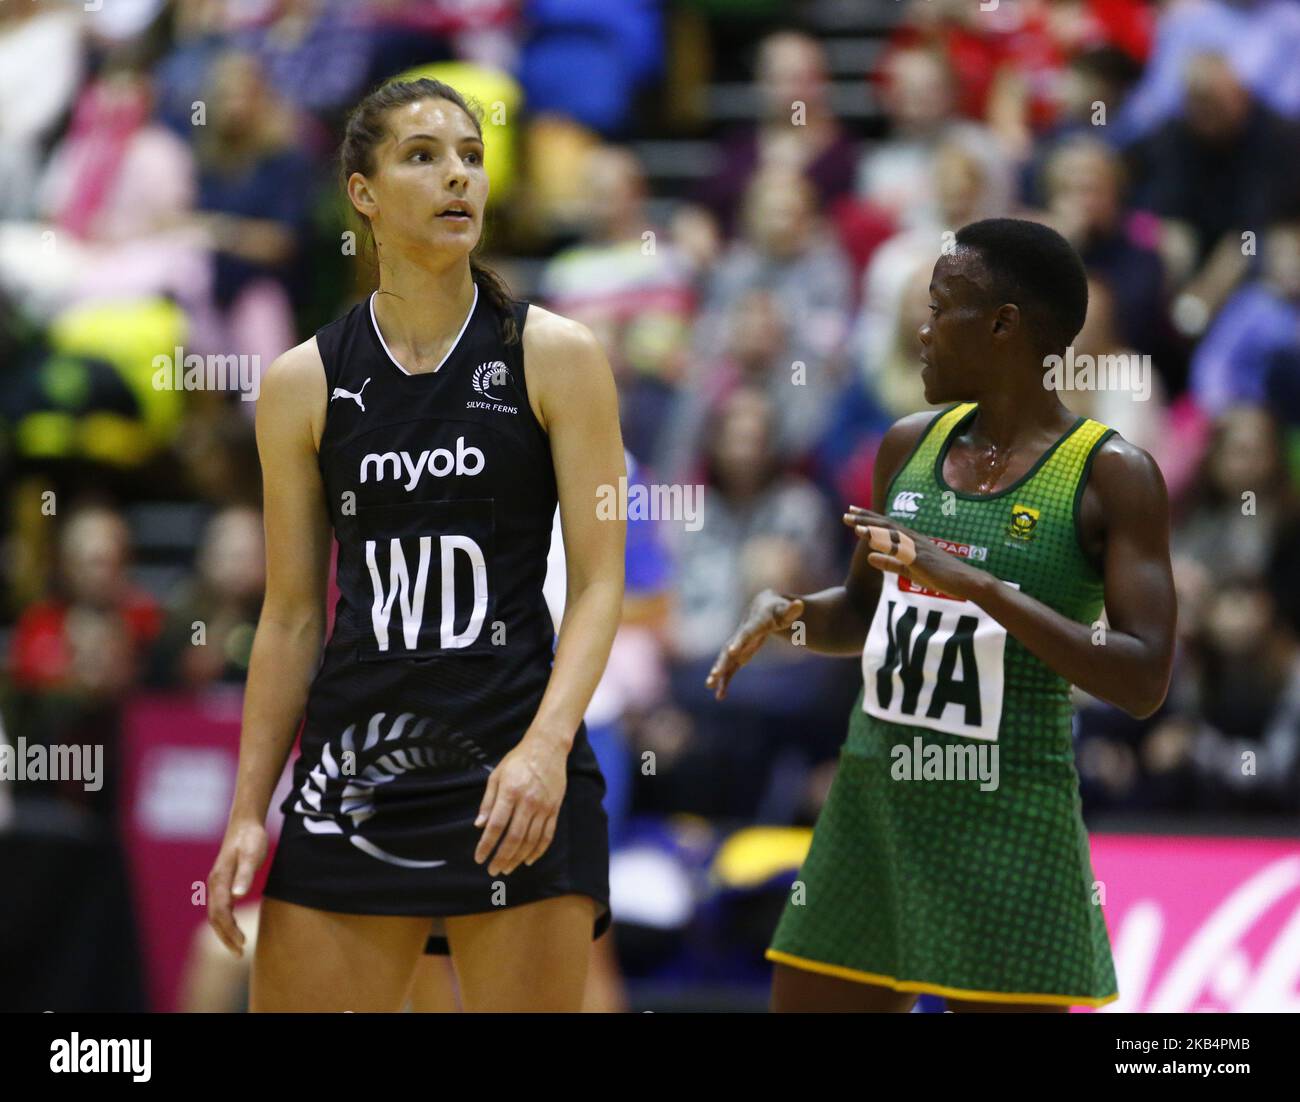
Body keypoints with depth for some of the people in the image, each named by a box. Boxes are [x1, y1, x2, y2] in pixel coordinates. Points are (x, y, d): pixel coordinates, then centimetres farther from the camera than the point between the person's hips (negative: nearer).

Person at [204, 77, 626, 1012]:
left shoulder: (555, 357, 0)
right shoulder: (304, 383, 6)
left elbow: (600, 582, -3)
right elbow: (291, 617, 11)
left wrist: (546, 744, -18)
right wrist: (248, 812, 7)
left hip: (519, 771, -2)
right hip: (355, 763, 2)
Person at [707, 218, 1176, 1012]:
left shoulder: (1111, 475, -9)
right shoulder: (911, 445, 9)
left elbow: (1145, 683, -18)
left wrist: (977, 585, -25)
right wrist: (786, 613, 0)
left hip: (1006, 826, -6)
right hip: (871, 805, 6)